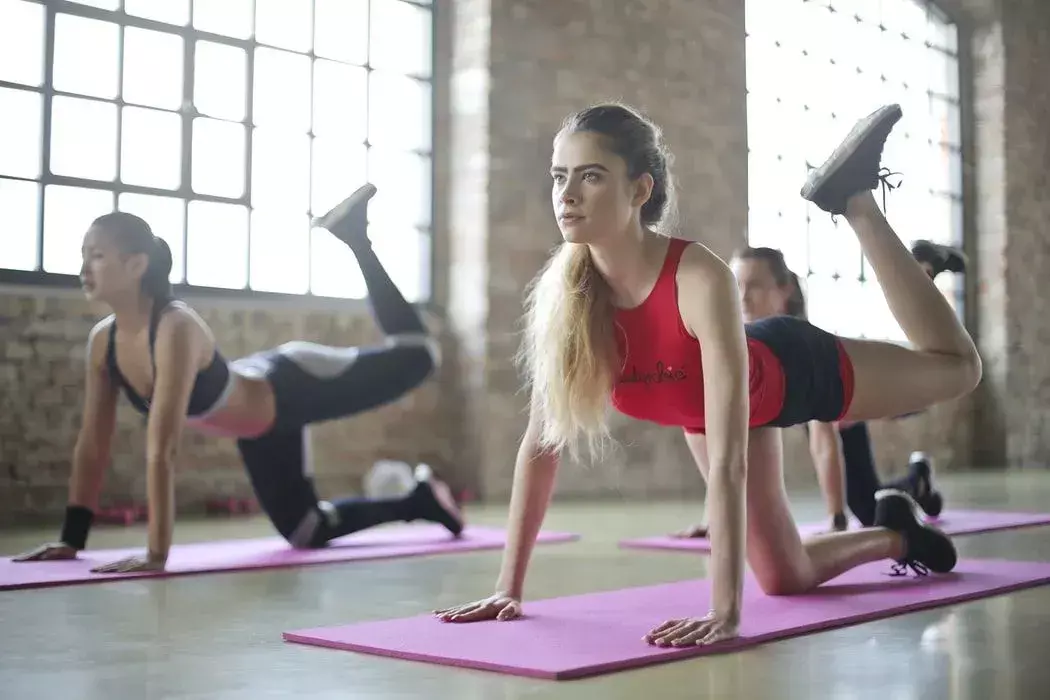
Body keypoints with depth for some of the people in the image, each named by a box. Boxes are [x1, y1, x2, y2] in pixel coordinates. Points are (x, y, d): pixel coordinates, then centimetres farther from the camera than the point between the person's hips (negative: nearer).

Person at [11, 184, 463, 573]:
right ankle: (418, 501, 36)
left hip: (290, 390, -7)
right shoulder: (101, 342, -15)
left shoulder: (177, 329, -38)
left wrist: (156, 554, -44)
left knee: (416, 355, 5)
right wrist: (71, 538, -7)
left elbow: (161, 451, -43)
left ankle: (353, 236, 26)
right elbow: (92, 447, -8)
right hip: (258, 426, 7)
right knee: (305, 532, 14)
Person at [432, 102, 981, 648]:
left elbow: (728, 460, -48)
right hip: (702, 409, 3)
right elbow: (540, 443, -25)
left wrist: (725, 611, -53)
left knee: (957, 367, 21)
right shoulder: (561, 290, -32)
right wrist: (509, 587, -25)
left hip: (789, 373, -3)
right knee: (784, 579, 13)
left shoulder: (701, 279, -46)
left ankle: (853, 197, 26)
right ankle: (896, 537, 42)